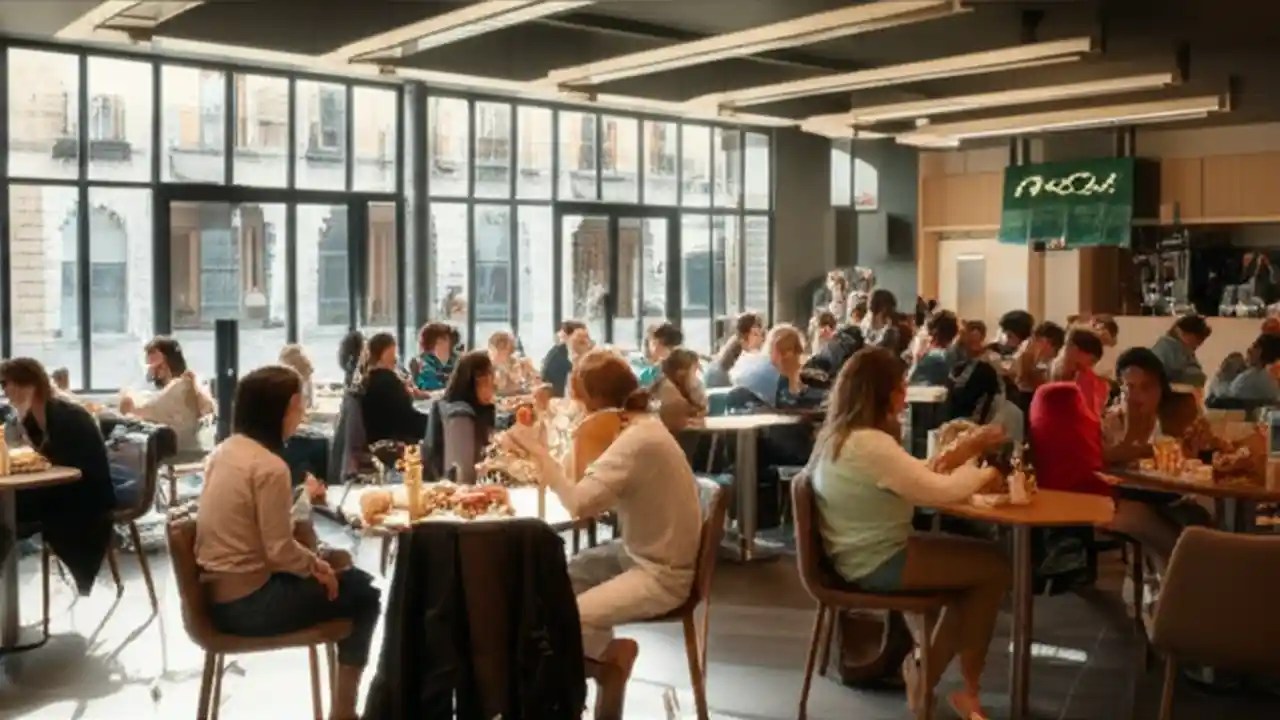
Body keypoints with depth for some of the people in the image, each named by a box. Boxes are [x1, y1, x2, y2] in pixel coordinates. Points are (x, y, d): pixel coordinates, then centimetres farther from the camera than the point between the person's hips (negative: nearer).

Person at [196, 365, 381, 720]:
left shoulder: (224, 450, 6)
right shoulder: (269, 466, -21)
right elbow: (280, 552, -21)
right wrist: (317, 564, -3)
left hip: (216, 594, 9)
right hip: (246, 604, -8)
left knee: (350, 578, 21)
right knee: (363, 594, 9)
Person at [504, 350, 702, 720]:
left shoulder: (636, 442, -26)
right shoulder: (639, 427, 4)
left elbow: (579, 503, -33)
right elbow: (594, 489, 4)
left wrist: (538, 450, -24)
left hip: (660, 576, -10)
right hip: (639, 554, 10)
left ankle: (609, 654, 10)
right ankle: (603, 653, 19)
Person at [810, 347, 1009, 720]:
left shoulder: (842, 434, 9)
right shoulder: (869, 443, -24)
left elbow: (915, 475, 13)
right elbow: (936, 491, -20)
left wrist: (966, 450, 7)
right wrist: (983, 473, -2)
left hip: (870, 553, 10)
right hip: (877, 562, -10)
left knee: (980, 558, 10)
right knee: (995, 567, -3)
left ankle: (926, 674, 15)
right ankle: (965, 685, 14)